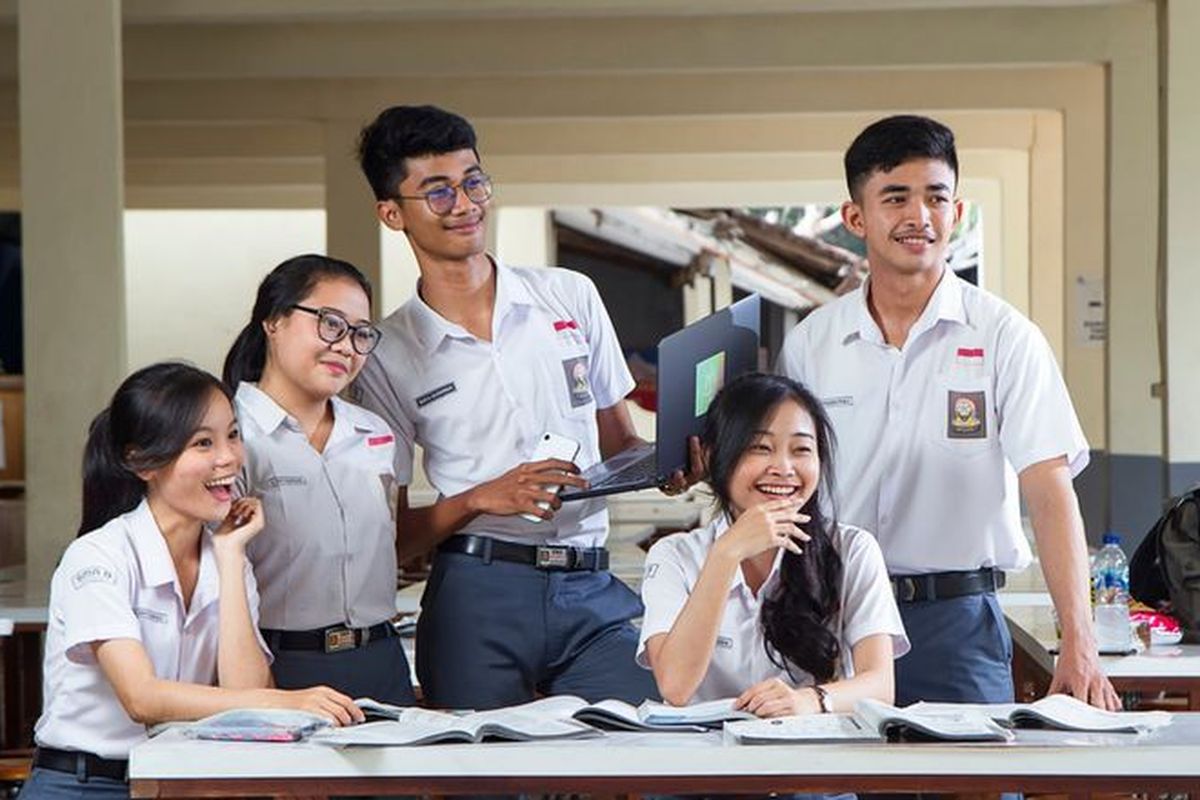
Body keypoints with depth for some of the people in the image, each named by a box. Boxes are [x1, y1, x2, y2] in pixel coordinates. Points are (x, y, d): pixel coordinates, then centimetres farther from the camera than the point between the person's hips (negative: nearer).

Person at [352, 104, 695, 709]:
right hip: (479, 596, -2)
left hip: (592, 590, 2)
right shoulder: (390, 354, 4)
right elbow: (392, 533, 4)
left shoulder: (571, 297, 12)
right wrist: (482, 499, -13)